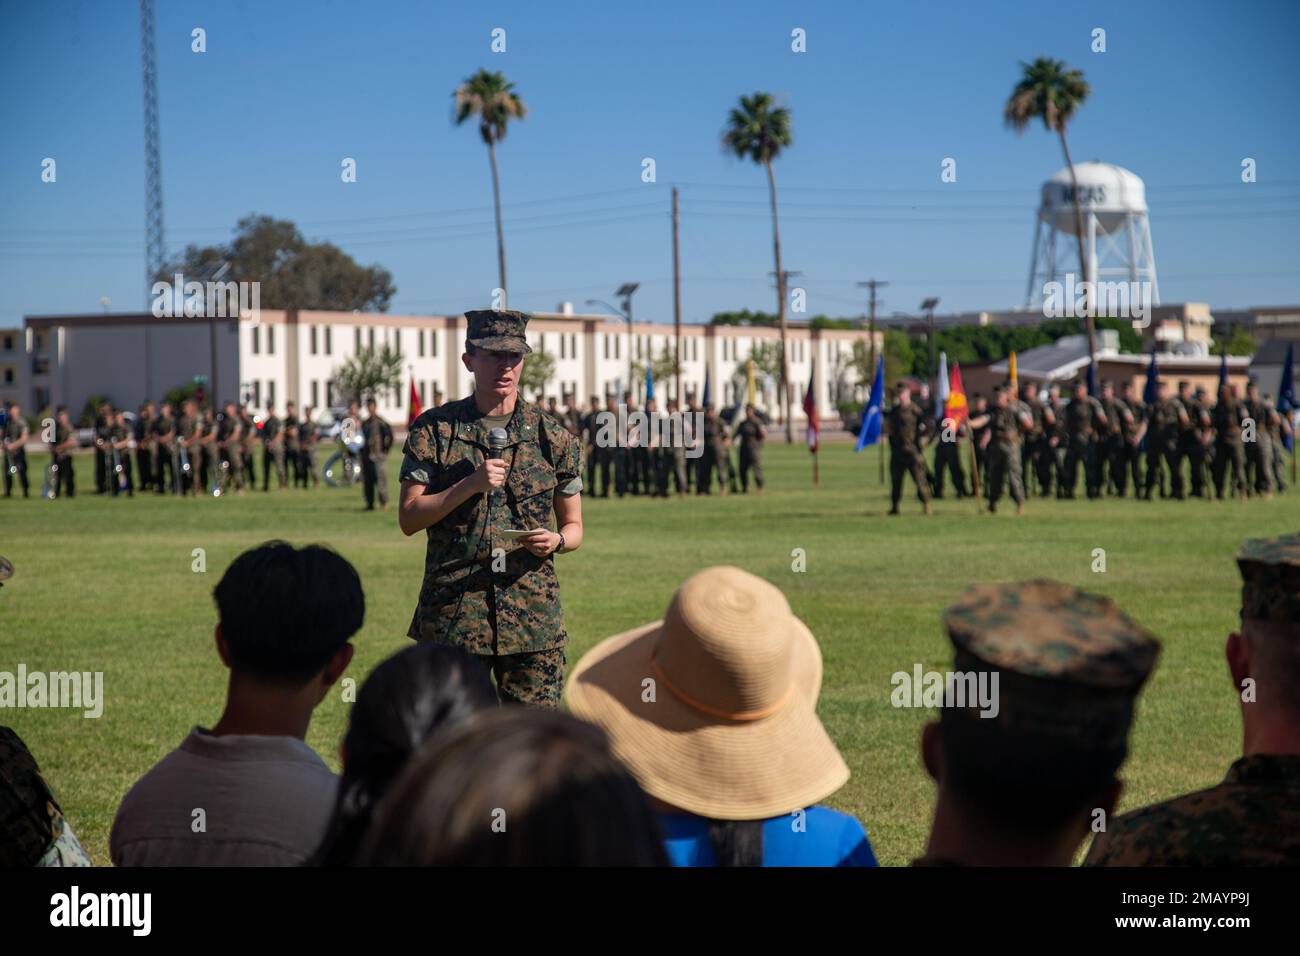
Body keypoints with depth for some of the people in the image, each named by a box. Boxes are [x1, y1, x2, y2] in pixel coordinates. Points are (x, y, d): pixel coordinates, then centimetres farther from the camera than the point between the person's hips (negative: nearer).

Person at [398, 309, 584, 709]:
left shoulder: (553, 437, 7)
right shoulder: (433, 430, 3)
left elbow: (574, 526, 14)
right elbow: (408, 519, -2)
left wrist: (556, 540, -10)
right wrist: (469, 485, -14)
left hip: (534, 613, 1)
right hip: (452, 612, -1)